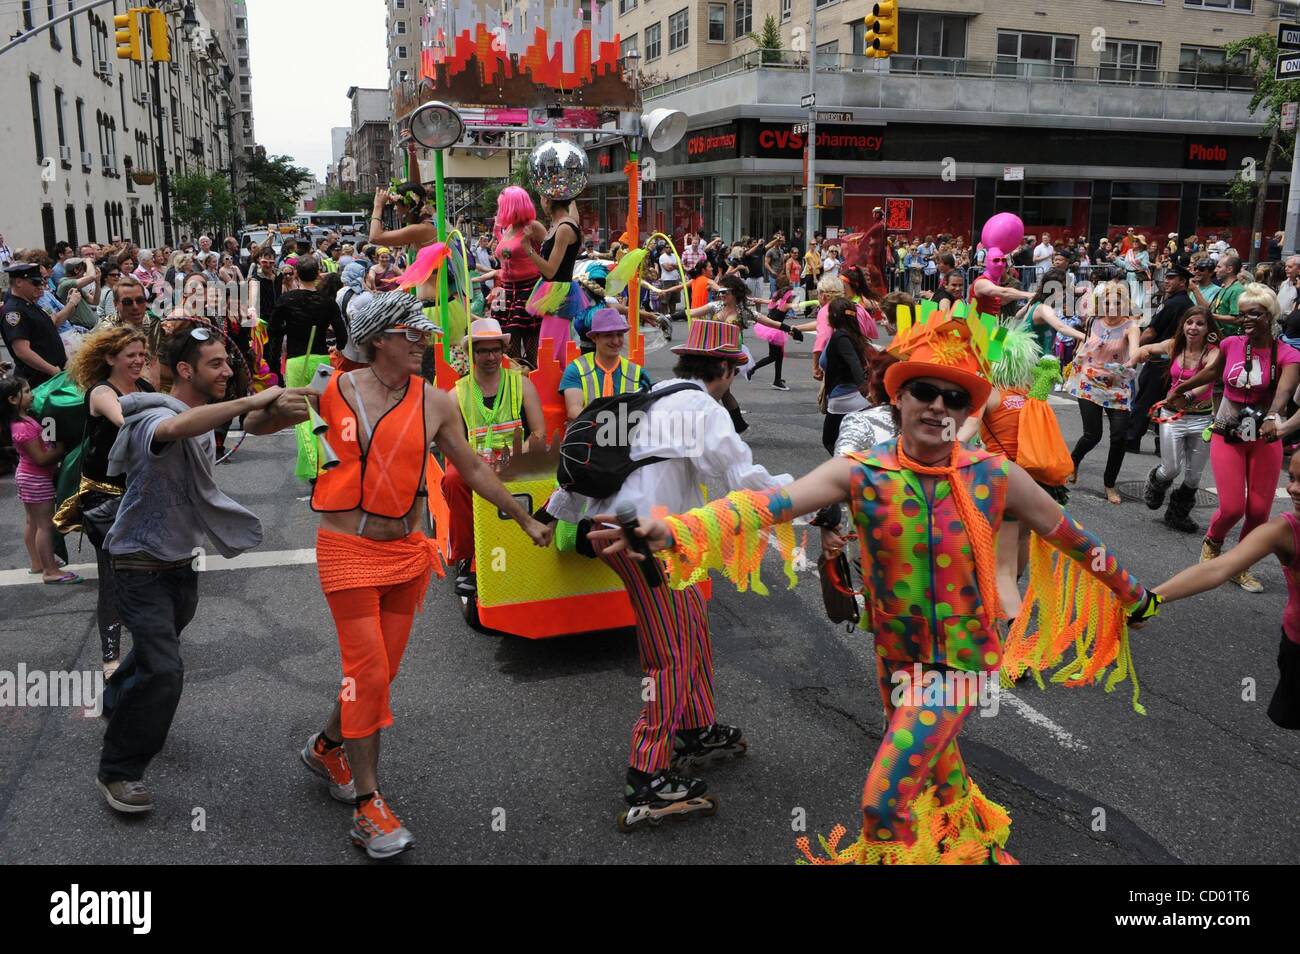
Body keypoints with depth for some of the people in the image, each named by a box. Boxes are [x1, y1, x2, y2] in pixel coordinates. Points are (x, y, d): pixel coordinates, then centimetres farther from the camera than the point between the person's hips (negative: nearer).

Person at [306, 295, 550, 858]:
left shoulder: (435, 403, 3)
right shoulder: (332, 391, -4)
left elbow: (472, 468, 13)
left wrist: (525, 520, 18)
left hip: (406, 552, 4)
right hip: (349, 549, -4)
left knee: (382, 671, 10)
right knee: (368, 671, -6)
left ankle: (328, 748, 38)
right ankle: (368, 806, 5)